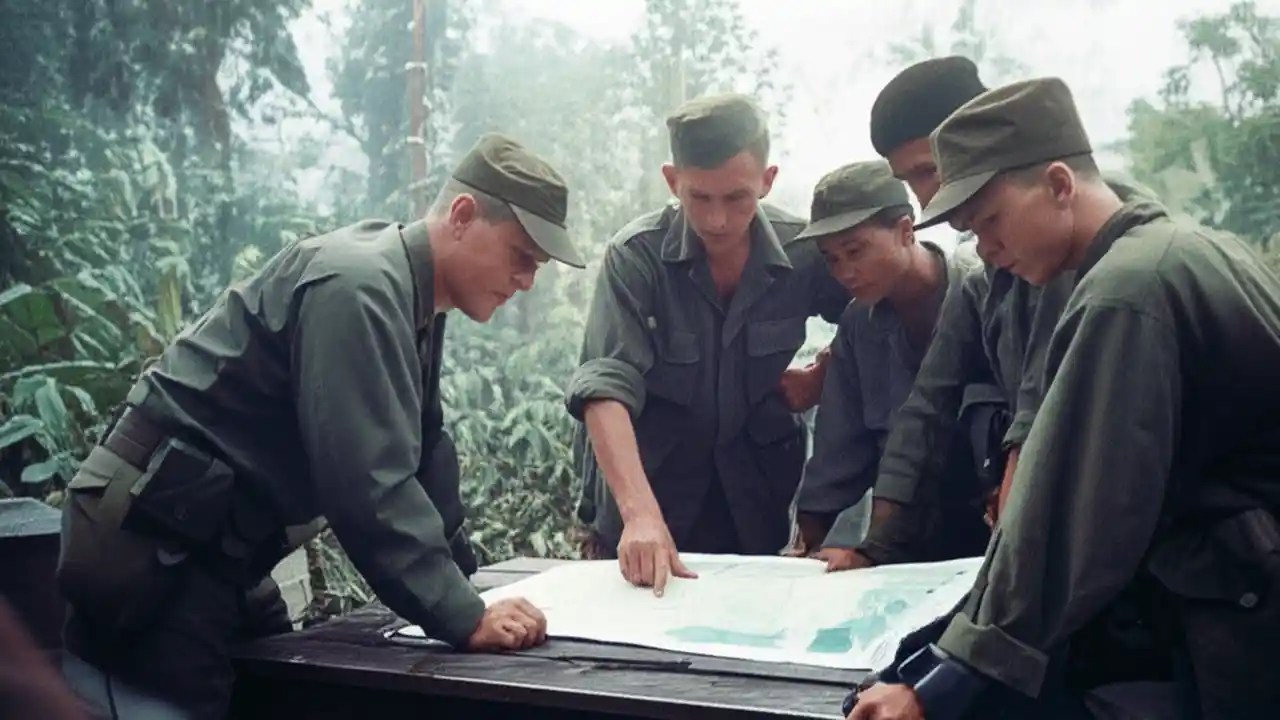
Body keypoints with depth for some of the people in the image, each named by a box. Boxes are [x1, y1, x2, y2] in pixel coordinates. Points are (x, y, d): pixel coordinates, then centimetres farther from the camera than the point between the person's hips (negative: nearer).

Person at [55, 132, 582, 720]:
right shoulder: (358, 287, -22)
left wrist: (464, 578, 10)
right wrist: (465, 618, -24)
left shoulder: (410, 297, 8)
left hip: (214, 553, 10)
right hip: (152, 547, -10)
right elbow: (369, 484, -28)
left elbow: (423, 452, 12)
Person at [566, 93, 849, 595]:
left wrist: (821, 375, -11)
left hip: (759, 510, 2)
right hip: (649, 498, -2)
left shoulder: (805, 254, -9)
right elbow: (606, 388, -26)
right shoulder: (636, 257, -16)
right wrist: (641, 515, -38)